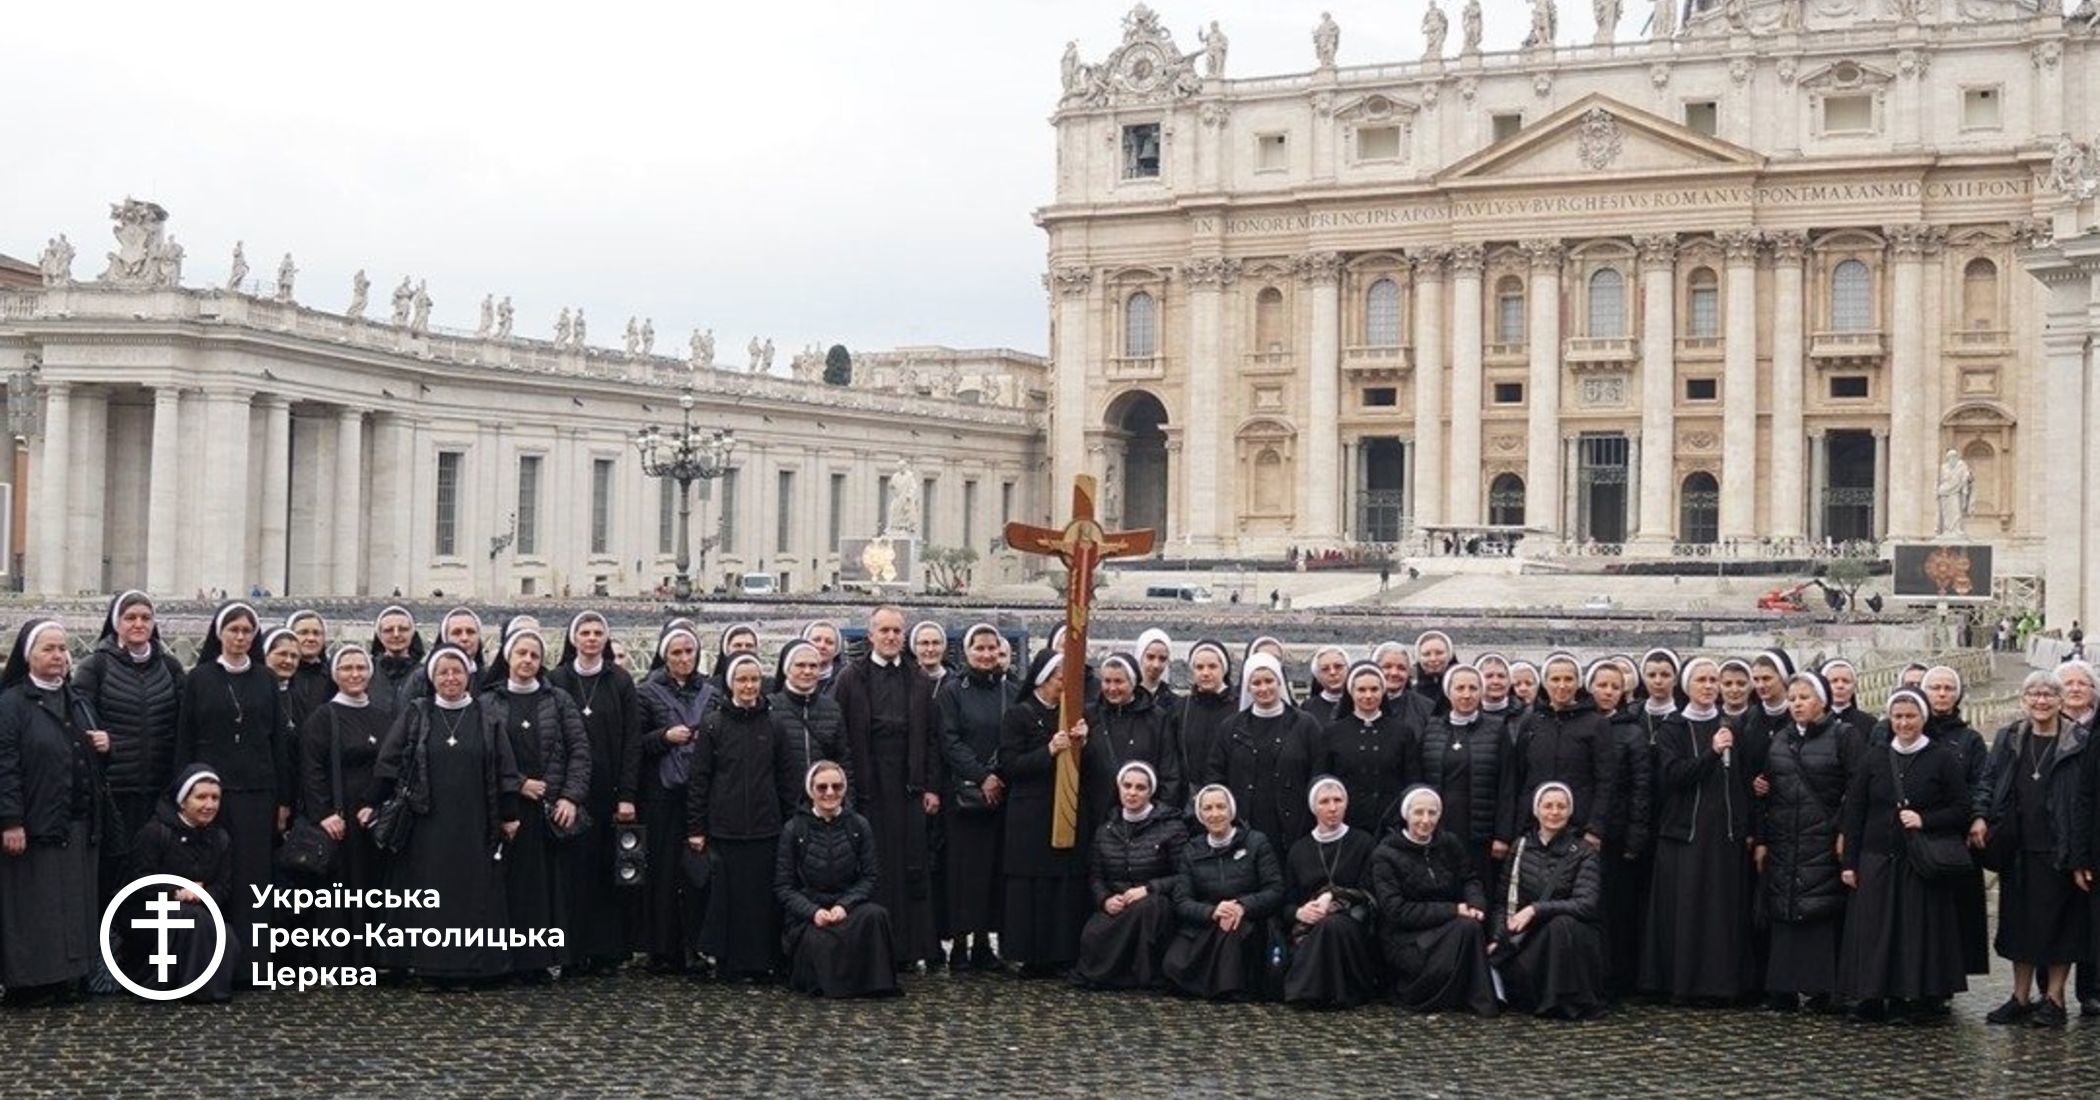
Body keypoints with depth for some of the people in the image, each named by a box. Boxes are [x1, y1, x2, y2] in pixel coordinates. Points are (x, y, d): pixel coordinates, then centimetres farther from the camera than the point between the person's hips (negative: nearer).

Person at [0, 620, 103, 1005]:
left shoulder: (76, 700, 15)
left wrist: (102, 744, 4)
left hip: (78, 825, 7)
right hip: (35, 825, -7)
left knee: (73, 904, 9)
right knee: (34, 906, -3)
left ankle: (67, 976, 16)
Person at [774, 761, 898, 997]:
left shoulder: (859, 826, 6)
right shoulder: (793, 829, 2)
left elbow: (870, 876, 3)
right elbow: (782, 886, 0)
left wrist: (844, 905, -15)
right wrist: (813, 911, -17)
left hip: (849, 905, 2)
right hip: (806, 913, -2)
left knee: (875, 915, -32)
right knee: (819, 942, -35)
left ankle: (872, 983, -17)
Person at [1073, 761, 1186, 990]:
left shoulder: (1171, 827, 0)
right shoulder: (1105, 831, 14)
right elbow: (1094, 875, 12)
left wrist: (1148, 889, -19)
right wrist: (1105, 900, -10)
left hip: (1156, 908, -2)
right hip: (1114, 906, 2)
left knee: (1144, 906, -40)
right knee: (1091, 936, -31)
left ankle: (1145, 976, -22)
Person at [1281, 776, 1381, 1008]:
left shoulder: (1363, 843, 9)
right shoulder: (1299, 850, 17)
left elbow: (1368, 894, -1)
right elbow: (1287, 903, 13)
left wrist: (1333, 897, -16)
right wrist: (1299, 912, -11)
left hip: (1353, 928, -1)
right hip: (1309, 930, 1)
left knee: (1332, 925, -38)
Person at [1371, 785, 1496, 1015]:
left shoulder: (1450, 845, 8)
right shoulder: (1385, 855, -8)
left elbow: (1471, 879, 5)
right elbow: (1396, 911, -15)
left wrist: (1475, 905, -19)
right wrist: (1453, 910, -19)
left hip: (1447, 930, 5)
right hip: (1405, 939, -5)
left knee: (1471, 925, -25)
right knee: (1466, 927, -27)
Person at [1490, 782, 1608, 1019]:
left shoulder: (1584, 854, -3)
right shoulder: (1521, 847, 6)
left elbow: (1587, 904, -17)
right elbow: (1502, 900, 10)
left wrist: (1536, 910, -23)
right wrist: (1497, 939, -4)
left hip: (1570, 938, -3)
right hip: (1524, 938, 3)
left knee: (1561, 923, -36)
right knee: (1495, 962, -28)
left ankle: (1569, 1003, -20)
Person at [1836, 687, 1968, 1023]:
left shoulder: (1944, 758, 1)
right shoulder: (1874, 758, 8)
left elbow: (1962, 810, 0)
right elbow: (1854, 811, 7)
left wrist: (1924, 820, -15)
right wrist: (1850, 862, 1)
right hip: (1877, 860, 2)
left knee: (1918, 930, -3)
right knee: (1874, 931, 1)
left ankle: (1917, 998, 5)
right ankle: (1873, 997, 8)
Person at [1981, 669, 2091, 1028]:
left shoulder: (2079, 743, -4)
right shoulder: (2008, 741, 7)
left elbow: (2086, 802, -8)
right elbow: (1994, 793, 8)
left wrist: (2081, 859, -14)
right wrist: (1996, 842, -2)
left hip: (2059, 851, -4)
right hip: (2019, 850, 4)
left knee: (2059, 924, 2)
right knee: (2020, 923, 9)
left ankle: (2054, 999, 11)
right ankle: (2021, 997, 17)